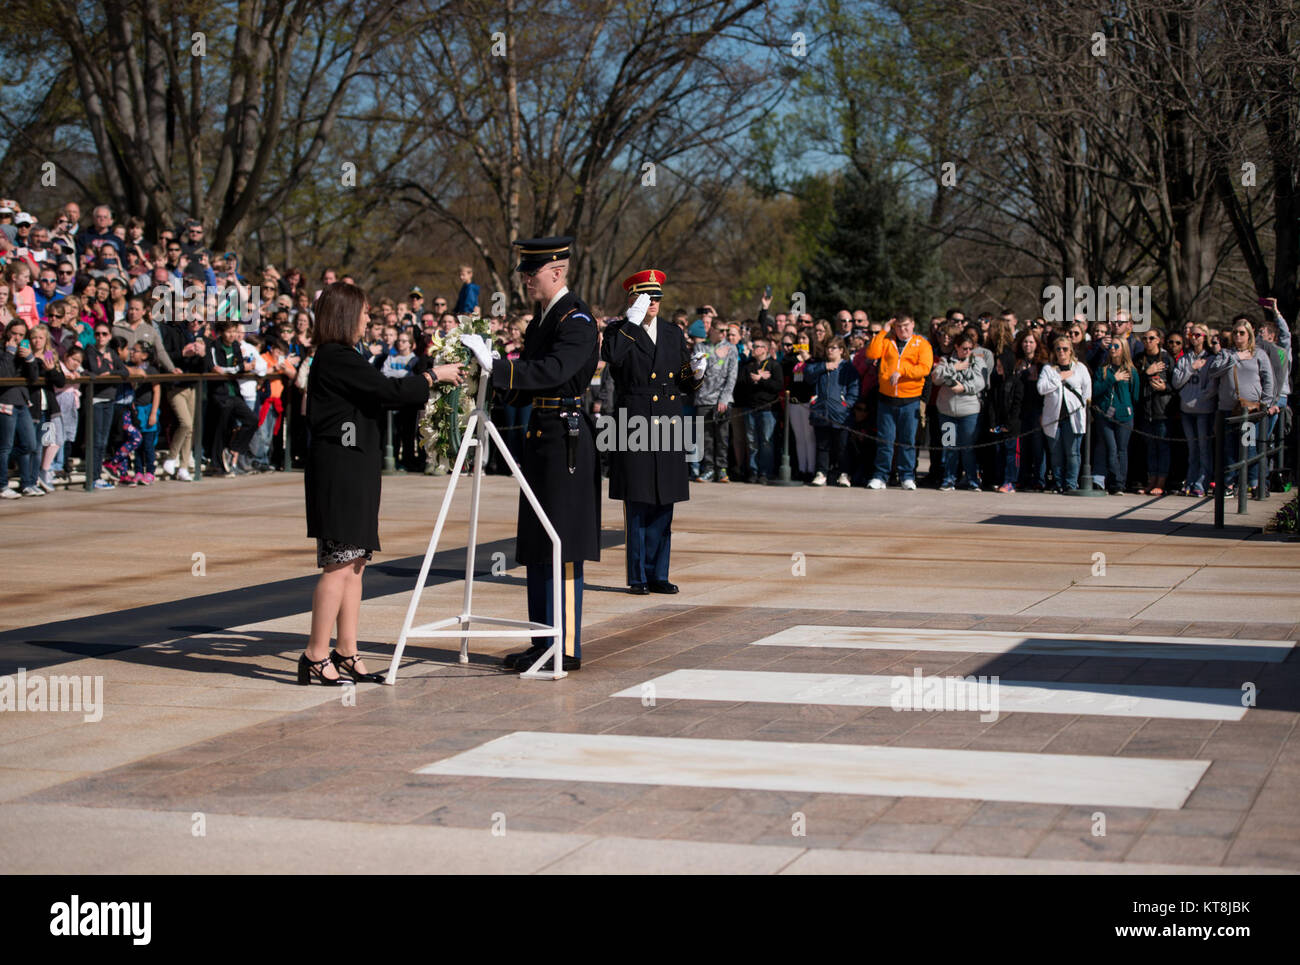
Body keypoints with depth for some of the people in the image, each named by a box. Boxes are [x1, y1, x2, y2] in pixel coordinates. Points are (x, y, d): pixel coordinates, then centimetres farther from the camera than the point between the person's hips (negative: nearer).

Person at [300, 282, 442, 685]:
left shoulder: (341, 358, 18)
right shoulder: (336, 358, -14)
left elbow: (378, 398, 19)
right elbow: (387, 390, -17)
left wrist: (422, 386, 13)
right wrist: (430, 378, -6)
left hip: (353, 472, 10)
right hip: (339, 470, -10)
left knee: (354, 562, 10)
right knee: (339, 564, -9)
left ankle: (346, 653, 14)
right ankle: (315, 656, -5)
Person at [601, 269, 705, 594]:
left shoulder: (675, 335, 16)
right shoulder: (619, 332, 1)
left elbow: (685, 383, 17)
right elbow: (611, 357, -22)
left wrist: (695, 373, -5)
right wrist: (632, 322, -18)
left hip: (668, 430, 5)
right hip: (634, 429, -5)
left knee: (663, 506, 7)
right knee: (637, 506, -2)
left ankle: (658, 576, 14)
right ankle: (638, 576, 6)